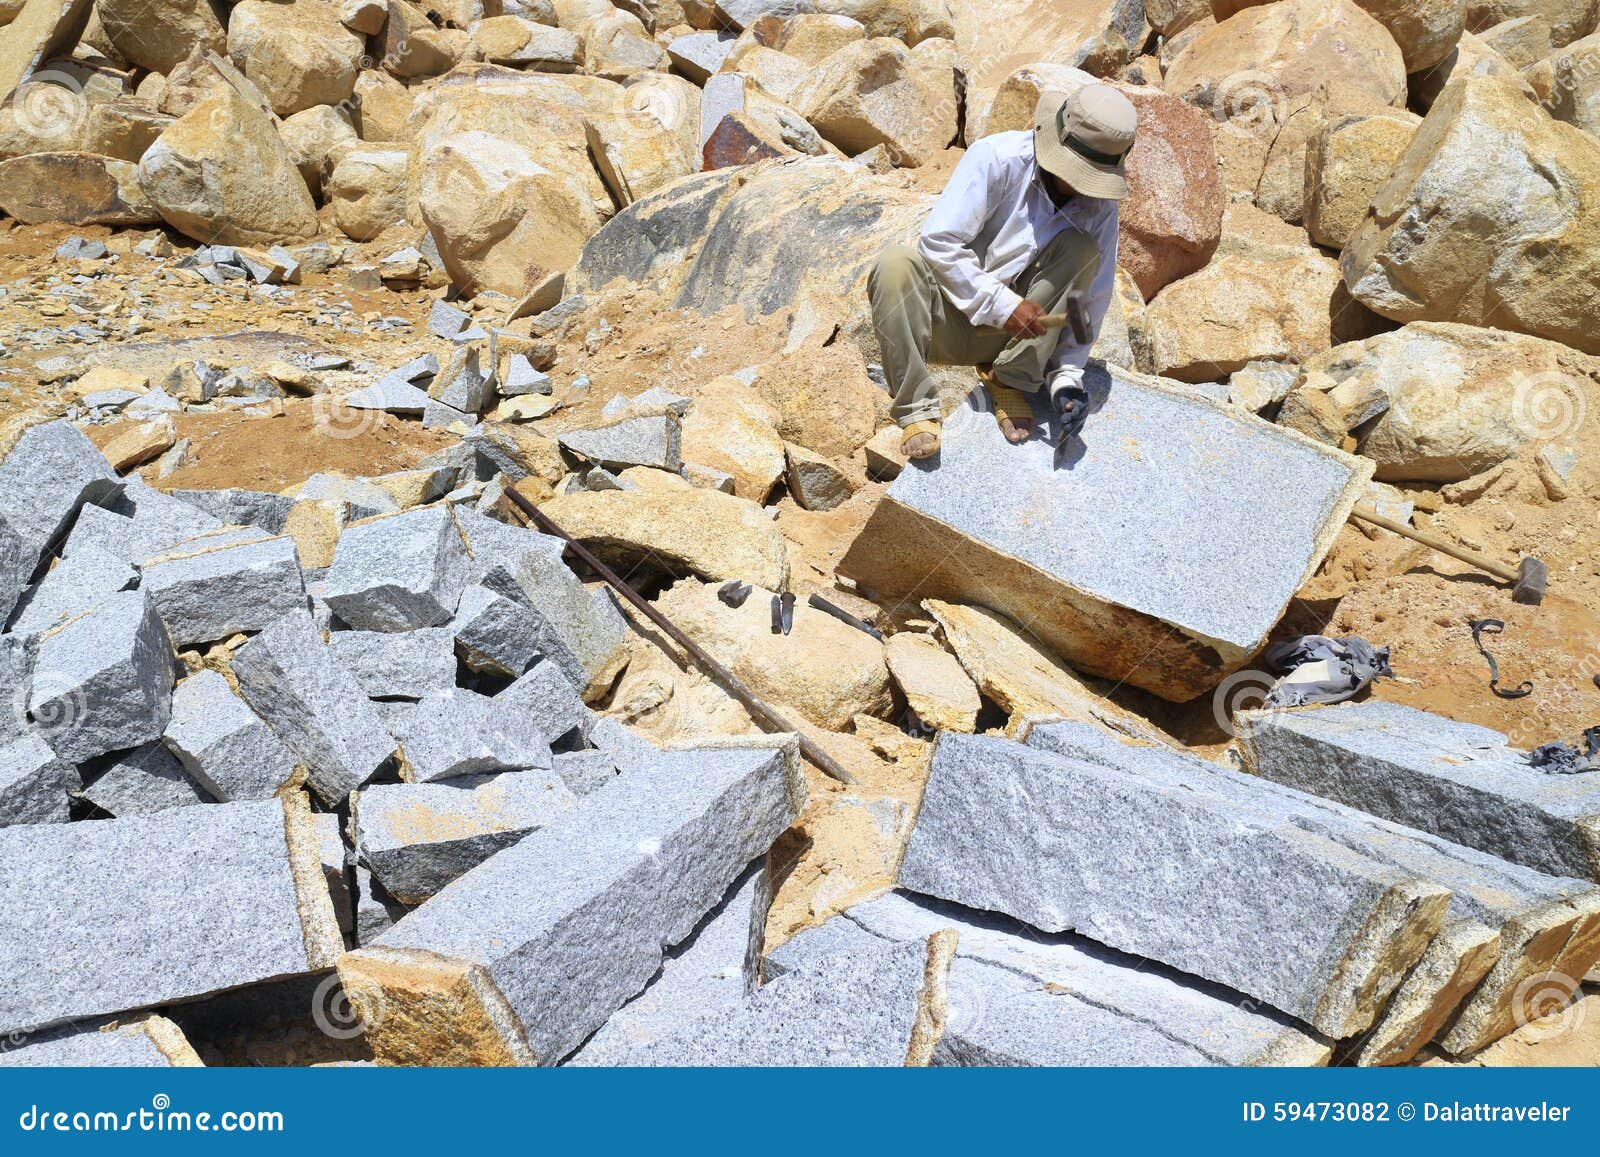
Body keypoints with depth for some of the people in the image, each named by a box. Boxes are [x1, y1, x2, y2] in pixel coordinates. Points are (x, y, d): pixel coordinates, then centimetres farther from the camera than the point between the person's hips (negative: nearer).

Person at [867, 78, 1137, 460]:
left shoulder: (1100, 208, -1)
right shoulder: (997, 157, -13)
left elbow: (1091, 302, 2)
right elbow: (938, 241, -18)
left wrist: (1067, 377, -12)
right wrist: (1002, 305, -23)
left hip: (1015, 331, 3)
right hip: (950, 321, -2)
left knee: (1082, 249, -19)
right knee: (896, 263, -33)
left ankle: (1010, 380, -16)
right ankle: (917, 409, -26)